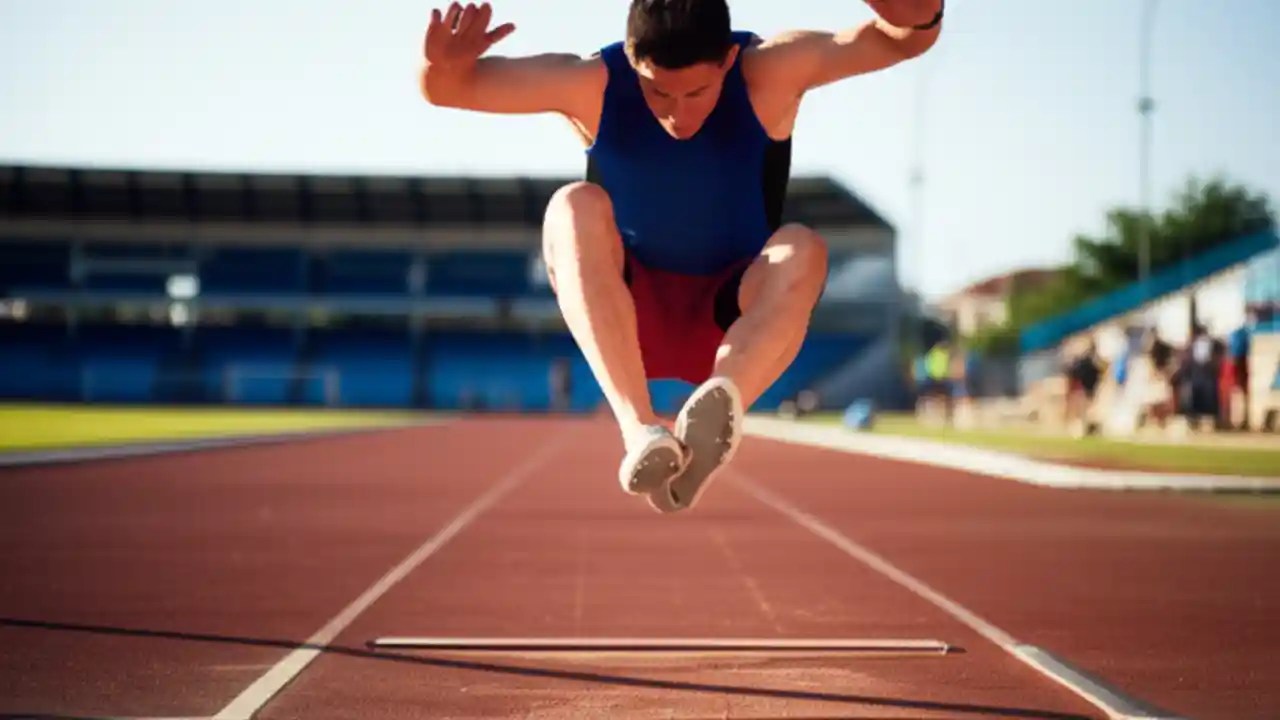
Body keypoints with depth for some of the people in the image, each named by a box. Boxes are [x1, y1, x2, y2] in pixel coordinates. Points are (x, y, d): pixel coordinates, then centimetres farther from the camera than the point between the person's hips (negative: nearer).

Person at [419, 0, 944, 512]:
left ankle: (704, 438, -54)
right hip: (622, 319, 0)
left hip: (734, 319, 0)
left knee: (801, 251, -32)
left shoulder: (770, 74, -13)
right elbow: (446, 91, -17)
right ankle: (640, 431, -47)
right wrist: (444, 68, -41)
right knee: (575, 208, -30)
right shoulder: (593, 85, -13)